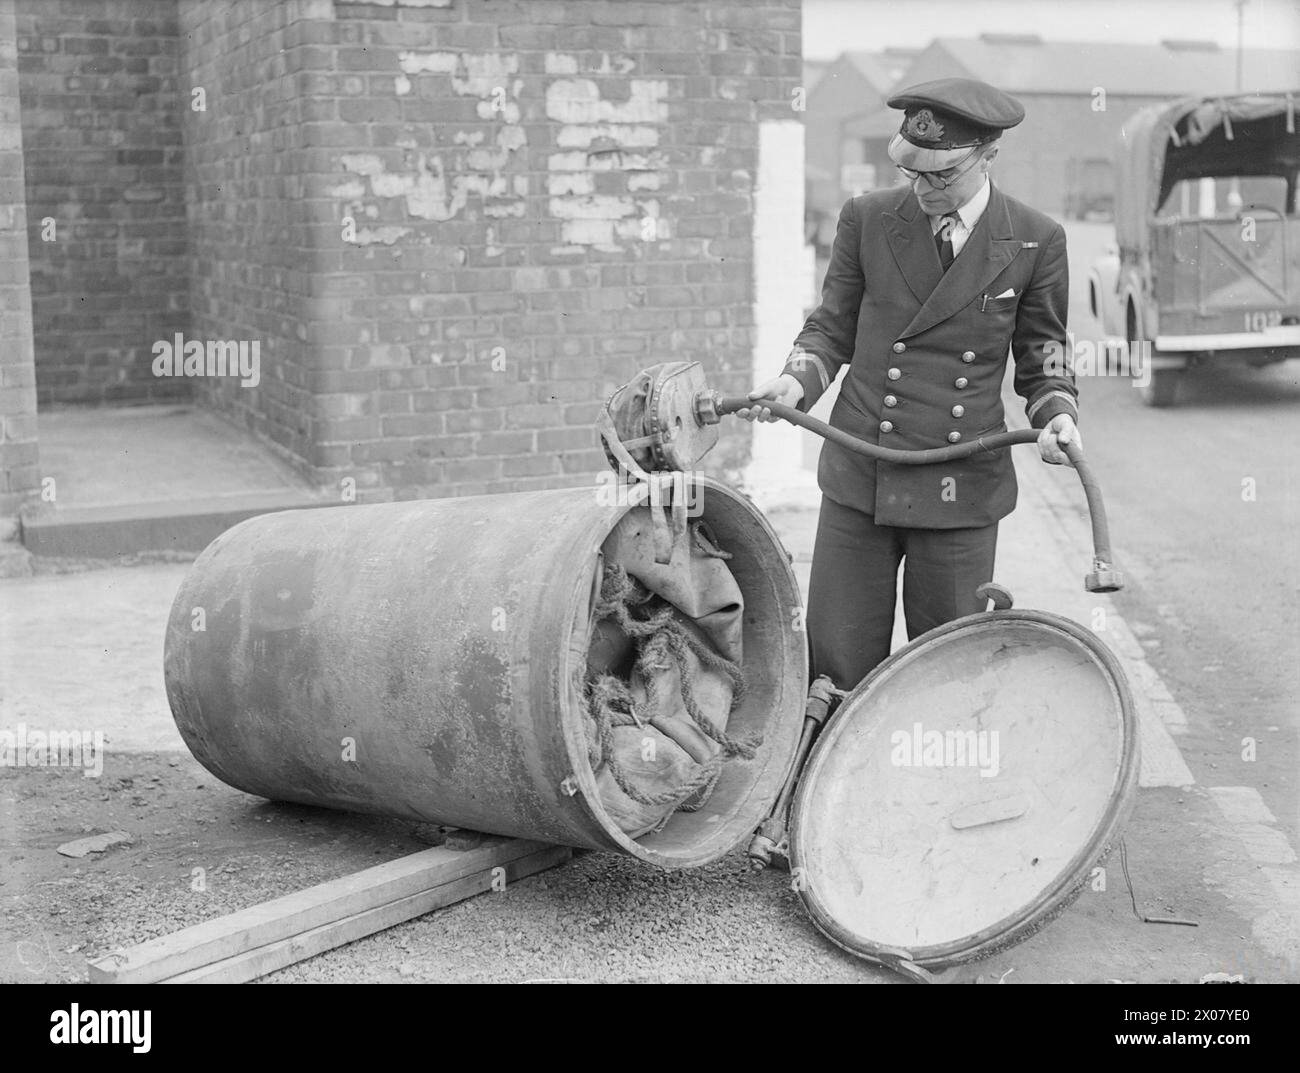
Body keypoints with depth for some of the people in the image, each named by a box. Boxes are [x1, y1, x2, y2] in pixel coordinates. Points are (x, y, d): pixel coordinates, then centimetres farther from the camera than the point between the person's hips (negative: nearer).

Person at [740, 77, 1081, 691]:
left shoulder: (1035, 242, -1)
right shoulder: (866, 219, 2)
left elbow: (1041, 358, 9)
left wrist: (1056, 413, -11)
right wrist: (797, 381, -9)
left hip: (962, 486, -1)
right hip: (859, 479, 1)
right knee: (835, 665, 3)